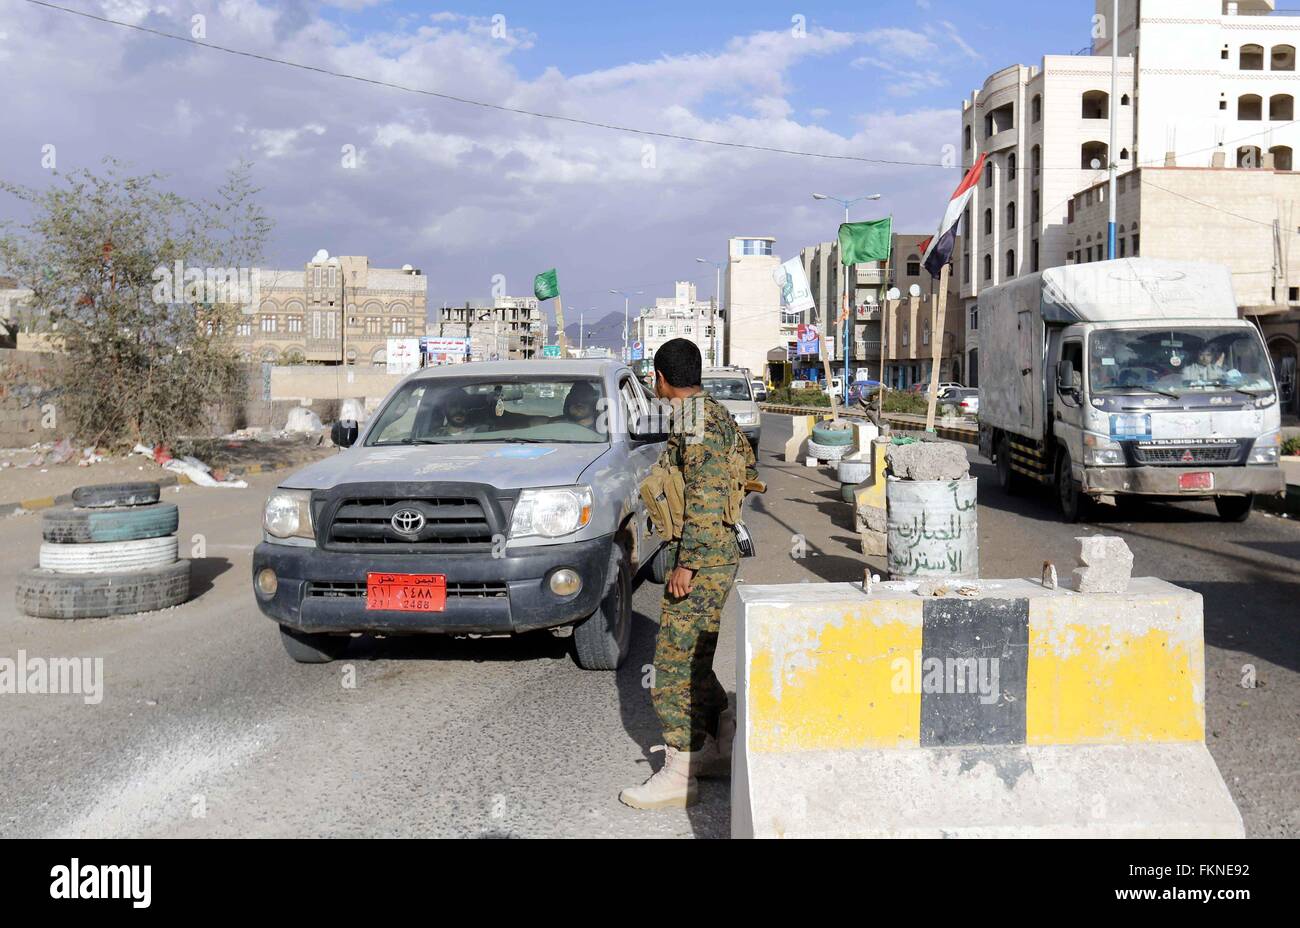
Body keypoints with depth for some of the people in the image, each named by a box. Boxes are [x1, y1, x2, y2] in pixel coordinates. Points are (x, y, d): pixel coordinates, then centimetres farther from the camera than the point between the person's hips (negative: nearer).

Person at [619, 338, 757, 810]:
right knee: (694, 660, 17)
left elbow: (705, 497, -23)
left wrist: (687, 562, -23)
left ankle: (678, 774, -2)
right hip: (722, 553, 11)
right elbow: (747, 466, 25)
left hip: (703, 561, -11)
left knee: (674, 662, -7)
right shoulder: (717, 412, 15)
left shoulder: (694, 419, -16)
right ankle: (719, 748, 25)